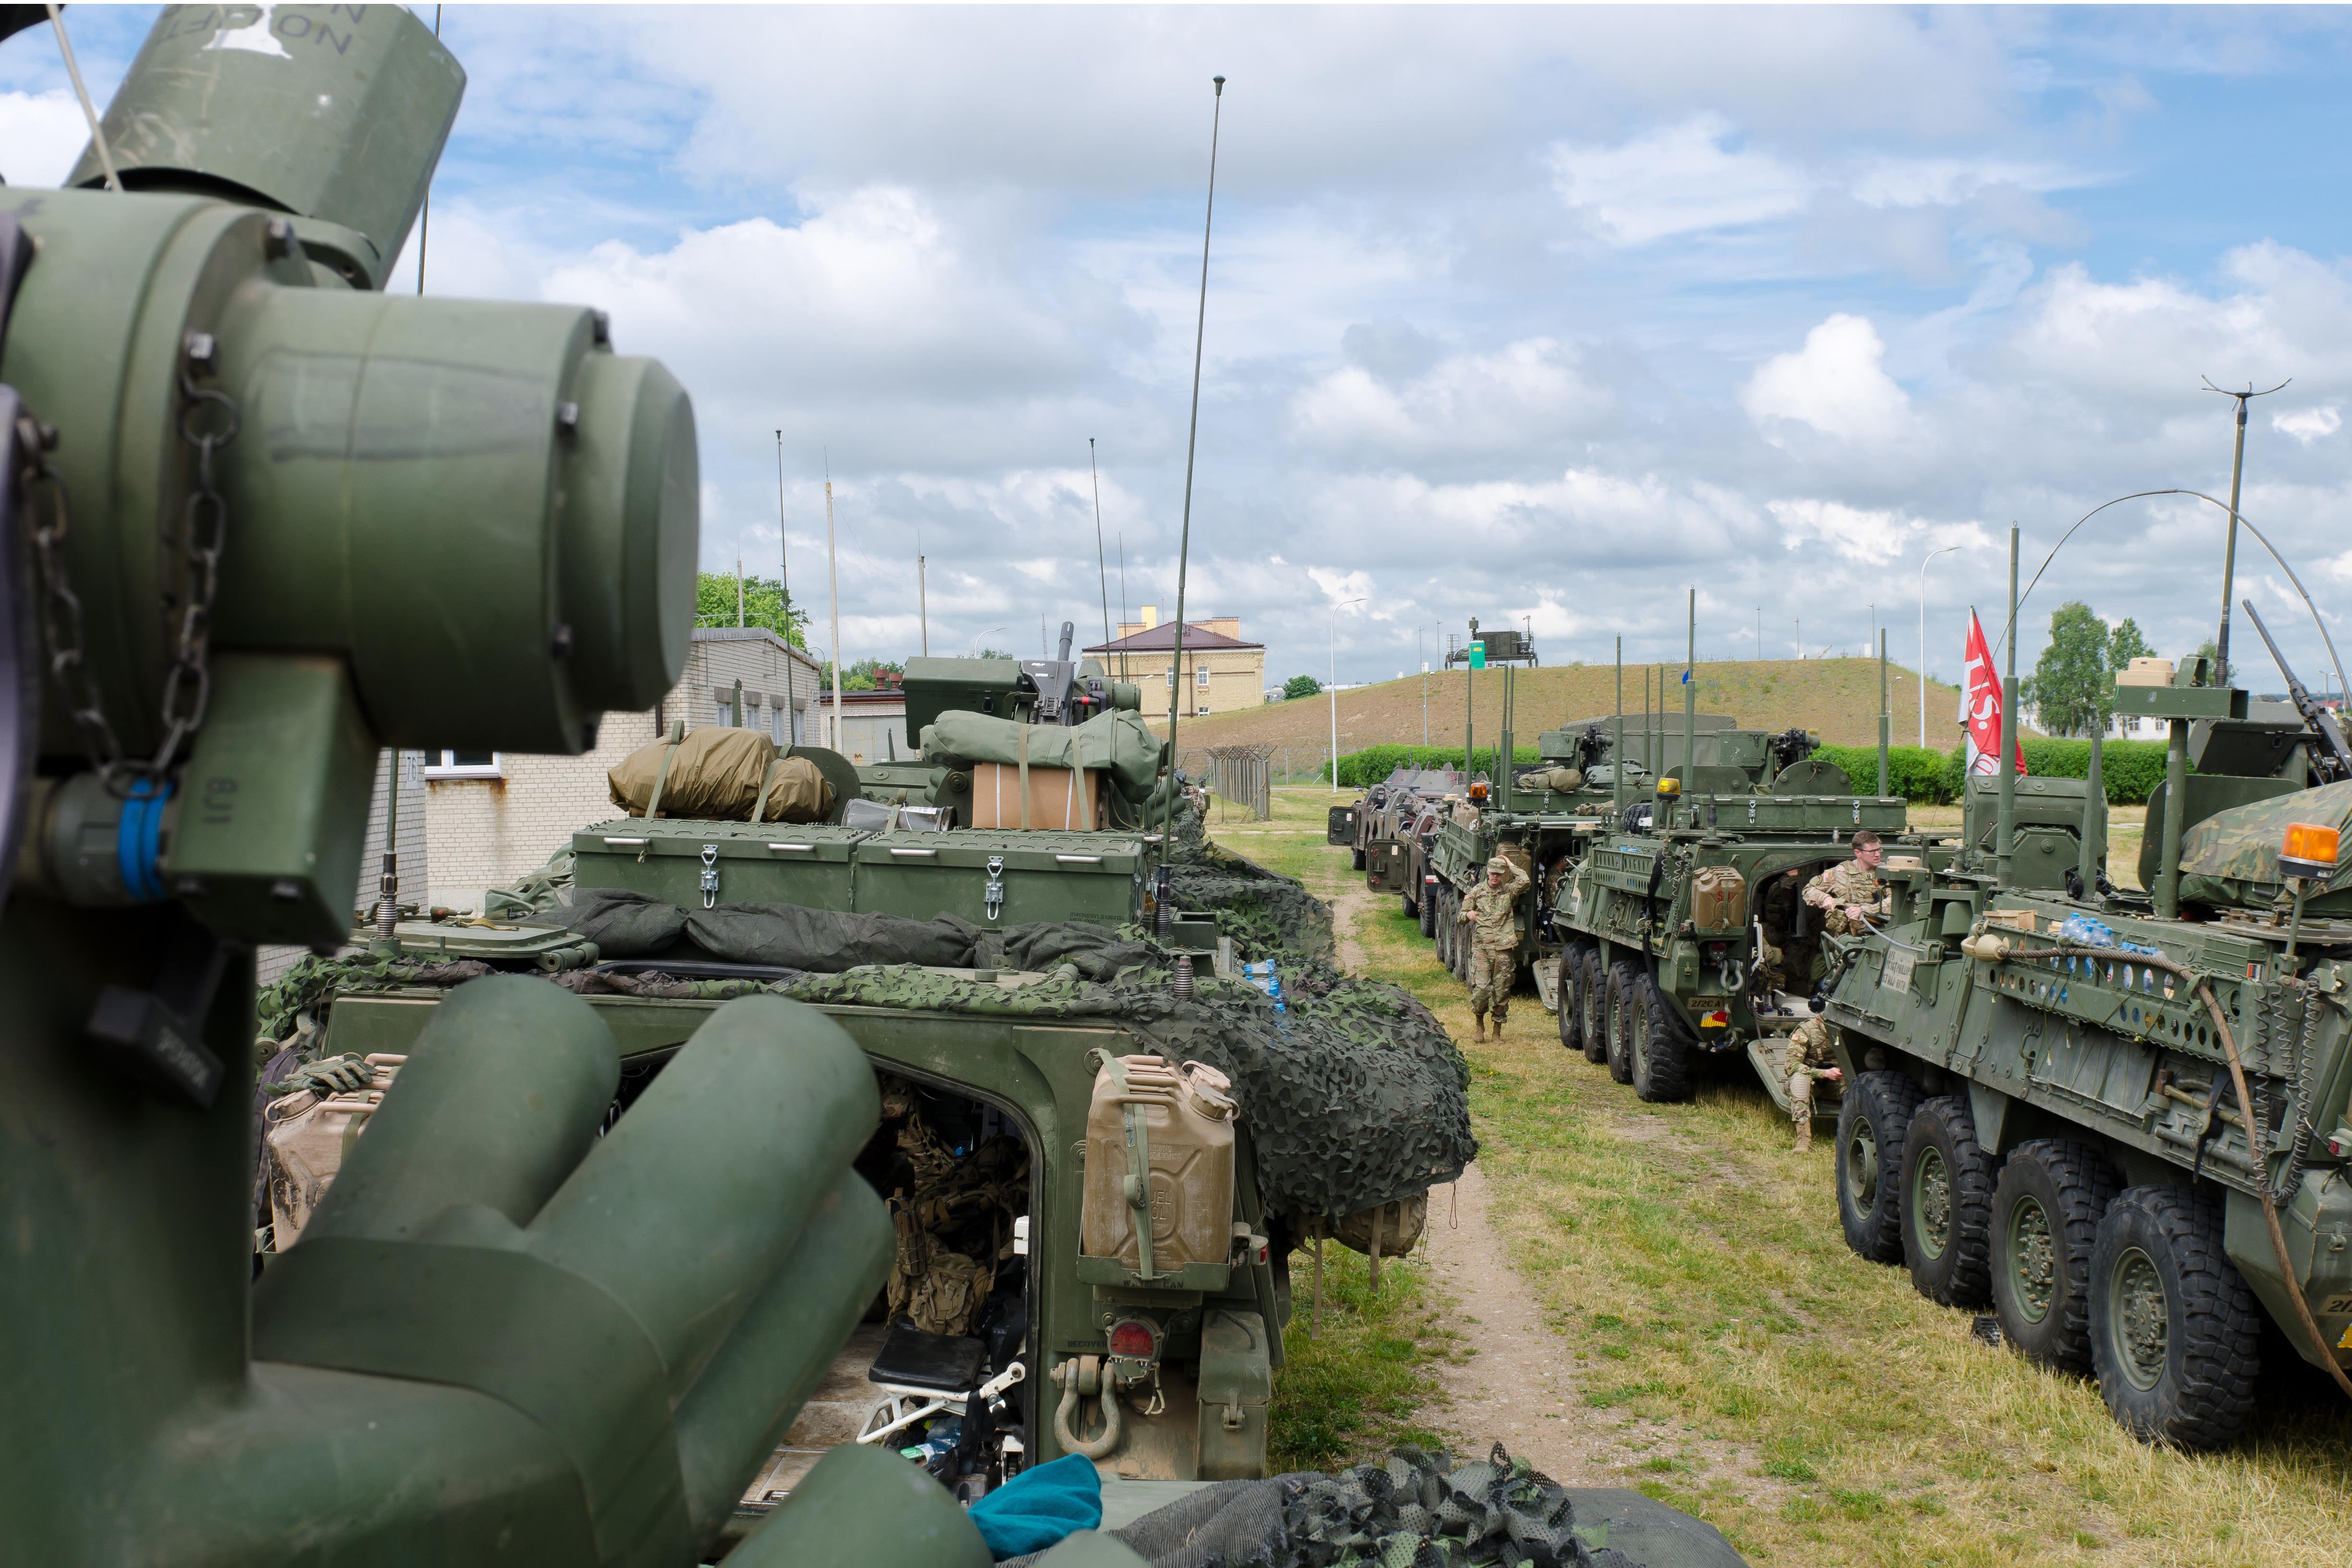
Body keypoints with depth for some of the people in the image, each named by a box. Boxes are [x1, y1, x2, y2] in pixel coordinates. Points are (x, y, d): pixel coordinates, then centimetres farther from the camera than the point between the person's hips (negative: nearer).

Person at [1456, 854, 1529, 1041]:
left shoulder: (1508, 891, 10)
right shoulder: (1477, 892, 10)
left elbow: (1524, 882, -12)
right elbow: (1460, 918, 13)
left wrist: (1509, 864, 1)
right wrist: (1468, 914, -11)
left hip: (1503, 949, 1)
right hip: (1481, 948, -1)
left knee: (1501, 992, 3)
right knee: (1481, 989, -10)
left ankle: (1497, 1032, 15)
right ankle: (1480, 1025, 13)